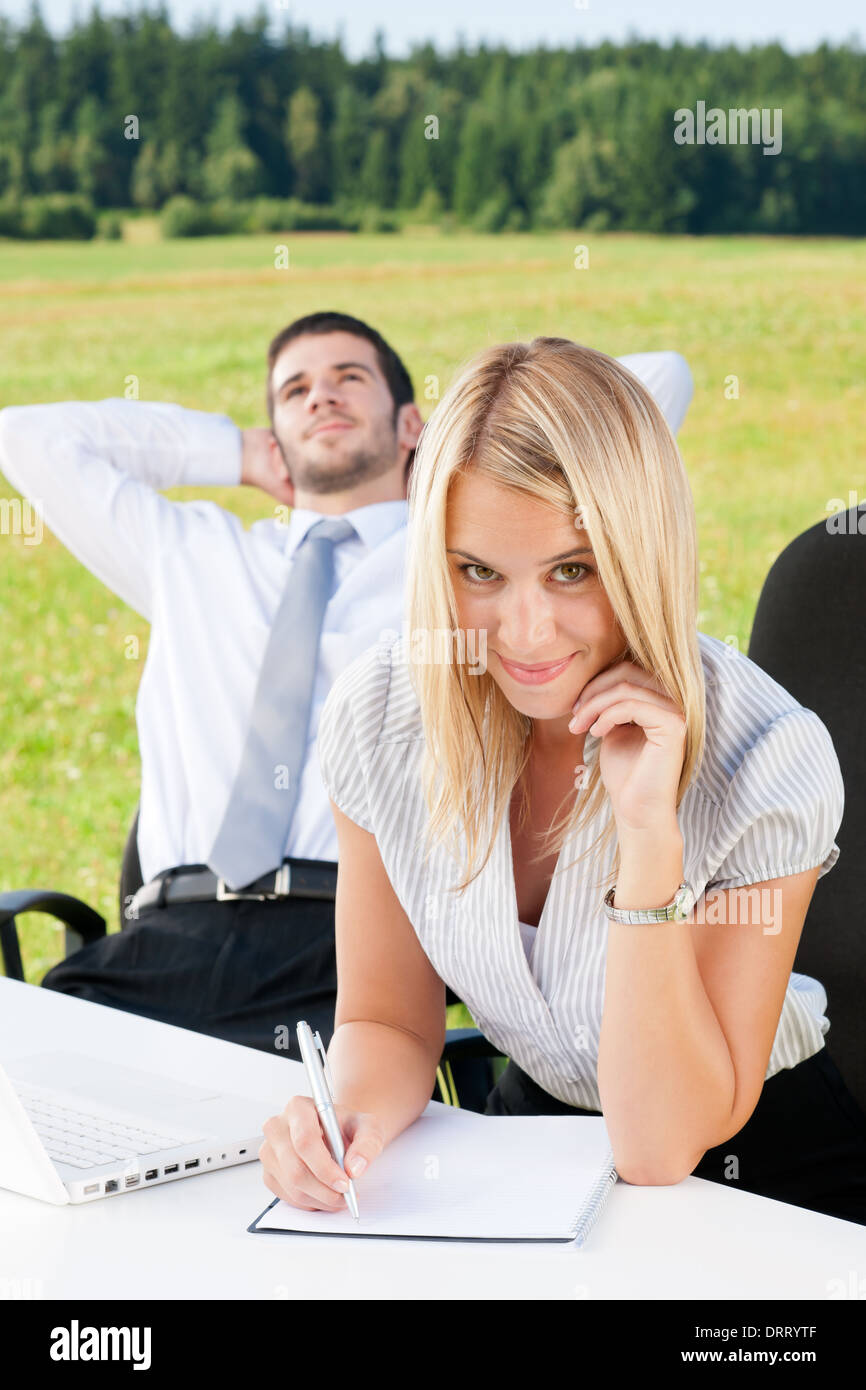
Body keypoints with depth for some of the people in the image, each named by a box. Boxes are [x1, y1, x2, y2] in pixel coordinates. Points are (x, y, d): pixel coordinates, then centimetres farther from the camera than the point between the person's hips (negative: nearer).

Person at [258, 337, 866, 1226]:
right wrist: (347, 1116, -25)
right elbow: (389, 1021, -2)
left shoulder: (771, 759, -22)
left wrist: (650, 831, -32)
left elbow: (657, 1151, -23)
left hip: (762, 1177, -2)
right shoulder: (378, 718, -13)